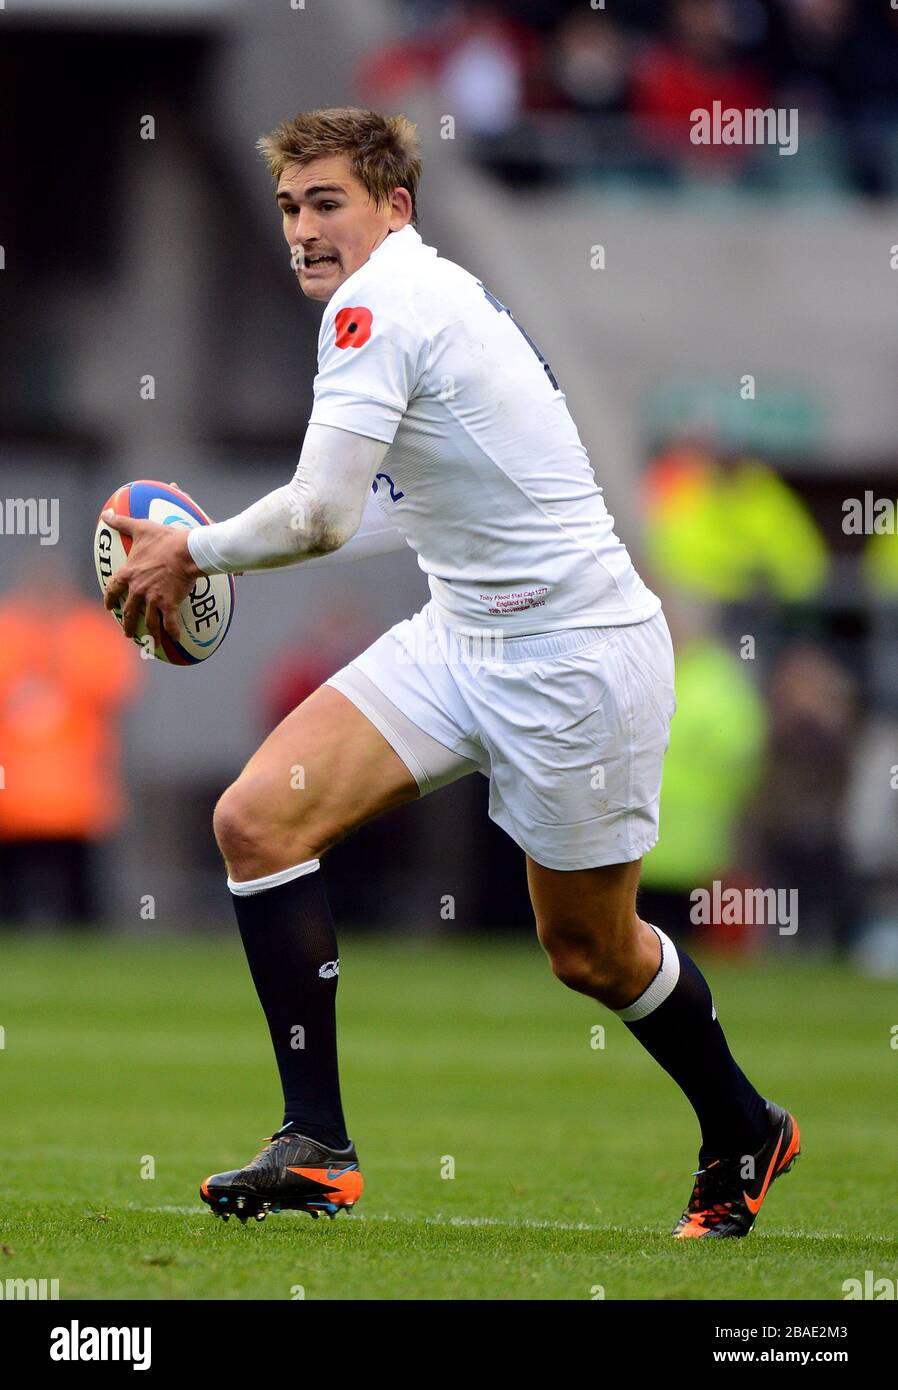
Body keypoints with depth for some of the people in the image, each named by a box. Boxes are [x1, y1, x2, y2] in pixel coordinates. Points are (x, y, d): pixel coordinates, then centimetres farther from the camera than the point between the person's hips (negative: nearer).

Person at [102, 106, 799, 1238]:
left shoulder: (379, 301, -18)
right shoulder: (430, 291, 11)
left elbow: (320, 516, -26)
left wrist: (190, 553, -9)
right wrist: (220, 552, 16)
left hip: (576, 656, -10)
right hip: (461, 634, 10)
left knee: (587, 951, 6)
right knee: (256, 818, -8)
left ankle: (743, 1133, 33)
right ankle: (316, 1148, -8)